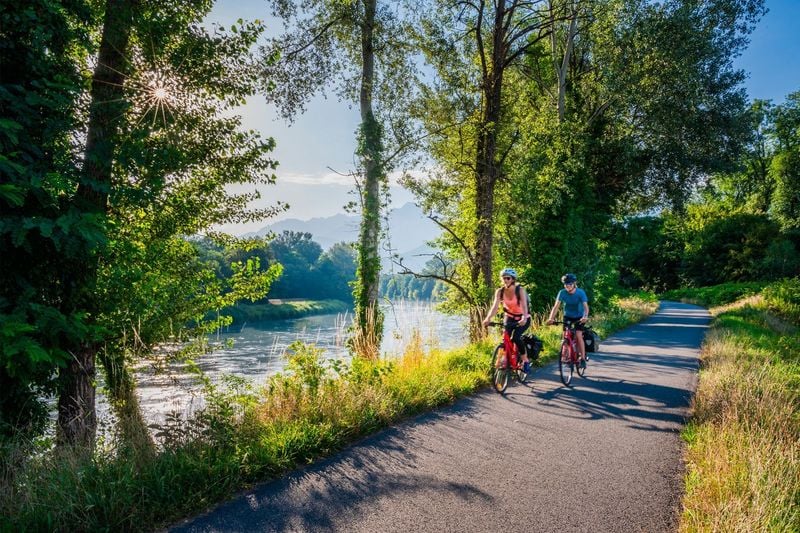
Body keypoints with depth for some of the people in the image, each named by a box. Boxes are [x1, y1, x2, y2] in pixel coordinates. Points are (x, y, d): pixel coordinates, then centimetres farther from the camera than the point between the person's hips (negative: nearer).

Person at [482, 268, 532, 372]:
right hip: (509, 317, 4)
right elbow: (495, 306, -24)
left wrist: (524, 318, -52)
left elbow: (524, 305, -33)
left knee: (515, 337, -25)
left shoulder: (520, 289, -20)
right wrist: (488, 318, -42)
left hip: (523, 319, -3)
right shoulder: (500, 291, -12)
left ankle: (526, 361, -8)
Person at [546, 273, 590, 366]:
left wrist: (585, 317, -51)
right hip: (567, 316, 2)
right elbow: (556, 306, -26)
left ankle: (583, 358, -7)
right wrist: (551, 318, -41)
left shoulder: (580, 292, -22)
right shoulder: (562, 293, -19)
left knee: (578, 336, -16)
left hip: (579, 317, -2)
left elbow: (585, 306, -31)